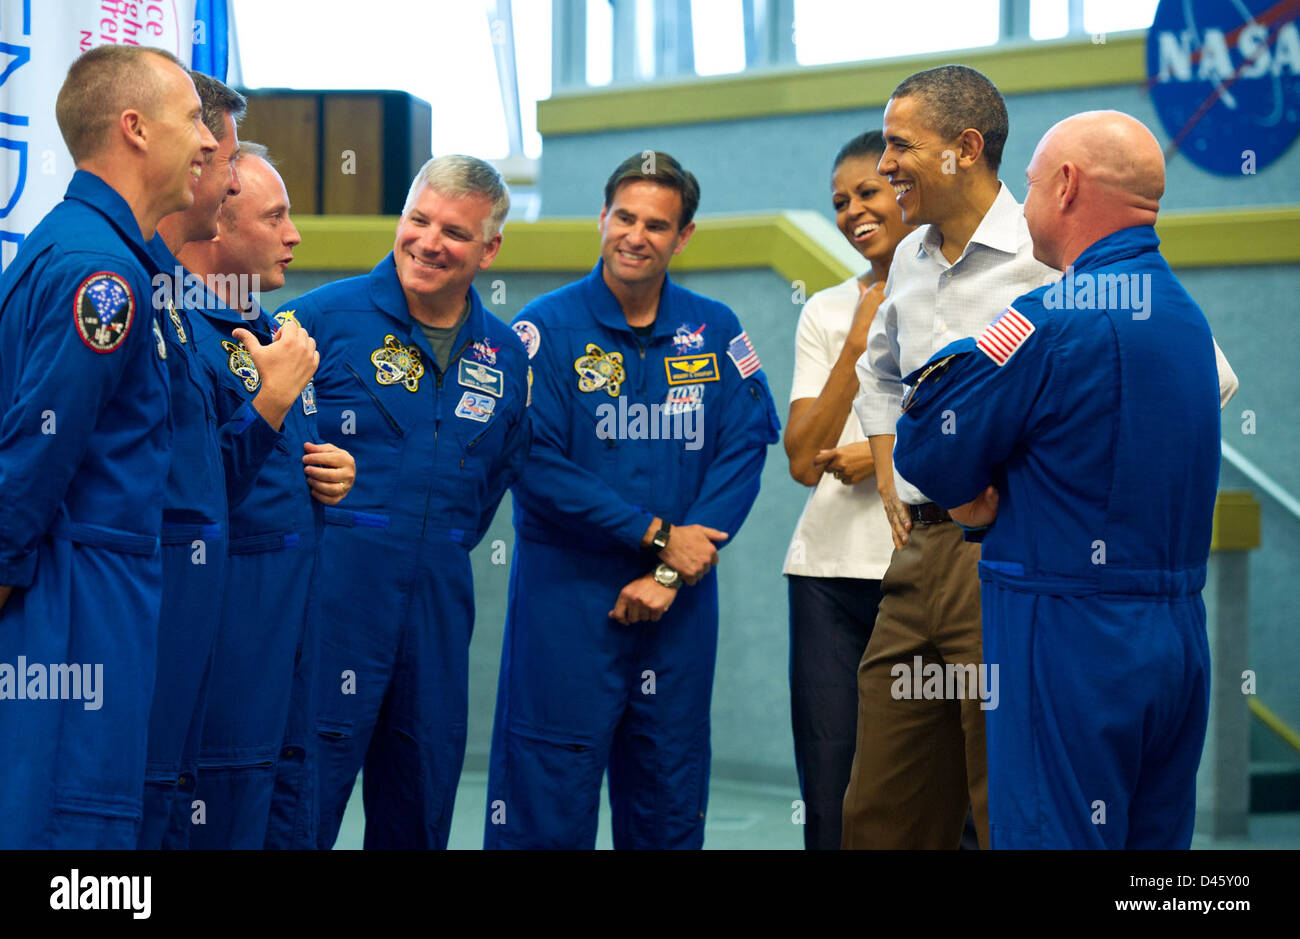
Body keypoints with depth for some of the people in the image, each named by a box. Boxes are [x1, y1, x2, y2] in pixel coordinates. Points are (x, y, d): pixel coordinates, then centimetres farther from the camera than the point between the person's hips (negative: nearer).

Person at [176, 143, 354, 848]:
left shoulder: (269, 333, 19)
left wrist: (334, 475, 10)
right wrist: (272, 401, -20)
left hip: (292, 619, 10)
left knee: (289, 822, 12)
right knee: (225, 823, -7)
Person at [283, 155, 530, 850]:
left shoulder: (505, 355, 11)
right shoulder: (326, 315, -4)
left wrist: (447, 546, 15)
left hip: (439, 599, 5)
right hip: (332, 587, -5)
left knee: (422, 802, 11)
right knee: (305, 798, -6)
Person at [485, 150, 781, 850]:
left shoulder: (714, 332, 6)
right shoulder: (546, 328, -4)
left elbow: (744, 452, -1)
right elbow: (536, 465, -11)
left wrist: (671, 575, -11)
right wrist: (657, 536, -14)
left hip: (681, 608, 4)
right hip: (565, 600, -3)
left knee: (670, 813, 10)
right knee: (549, 810, -3)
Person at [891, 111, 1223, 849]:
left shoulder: (1056, 319, -15)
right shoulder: (1185, 314, 13)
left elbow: (928, 452, -10)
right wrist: (993, 496, 3)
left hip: (1073, 641, -8)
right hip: (1181, 637, 9)